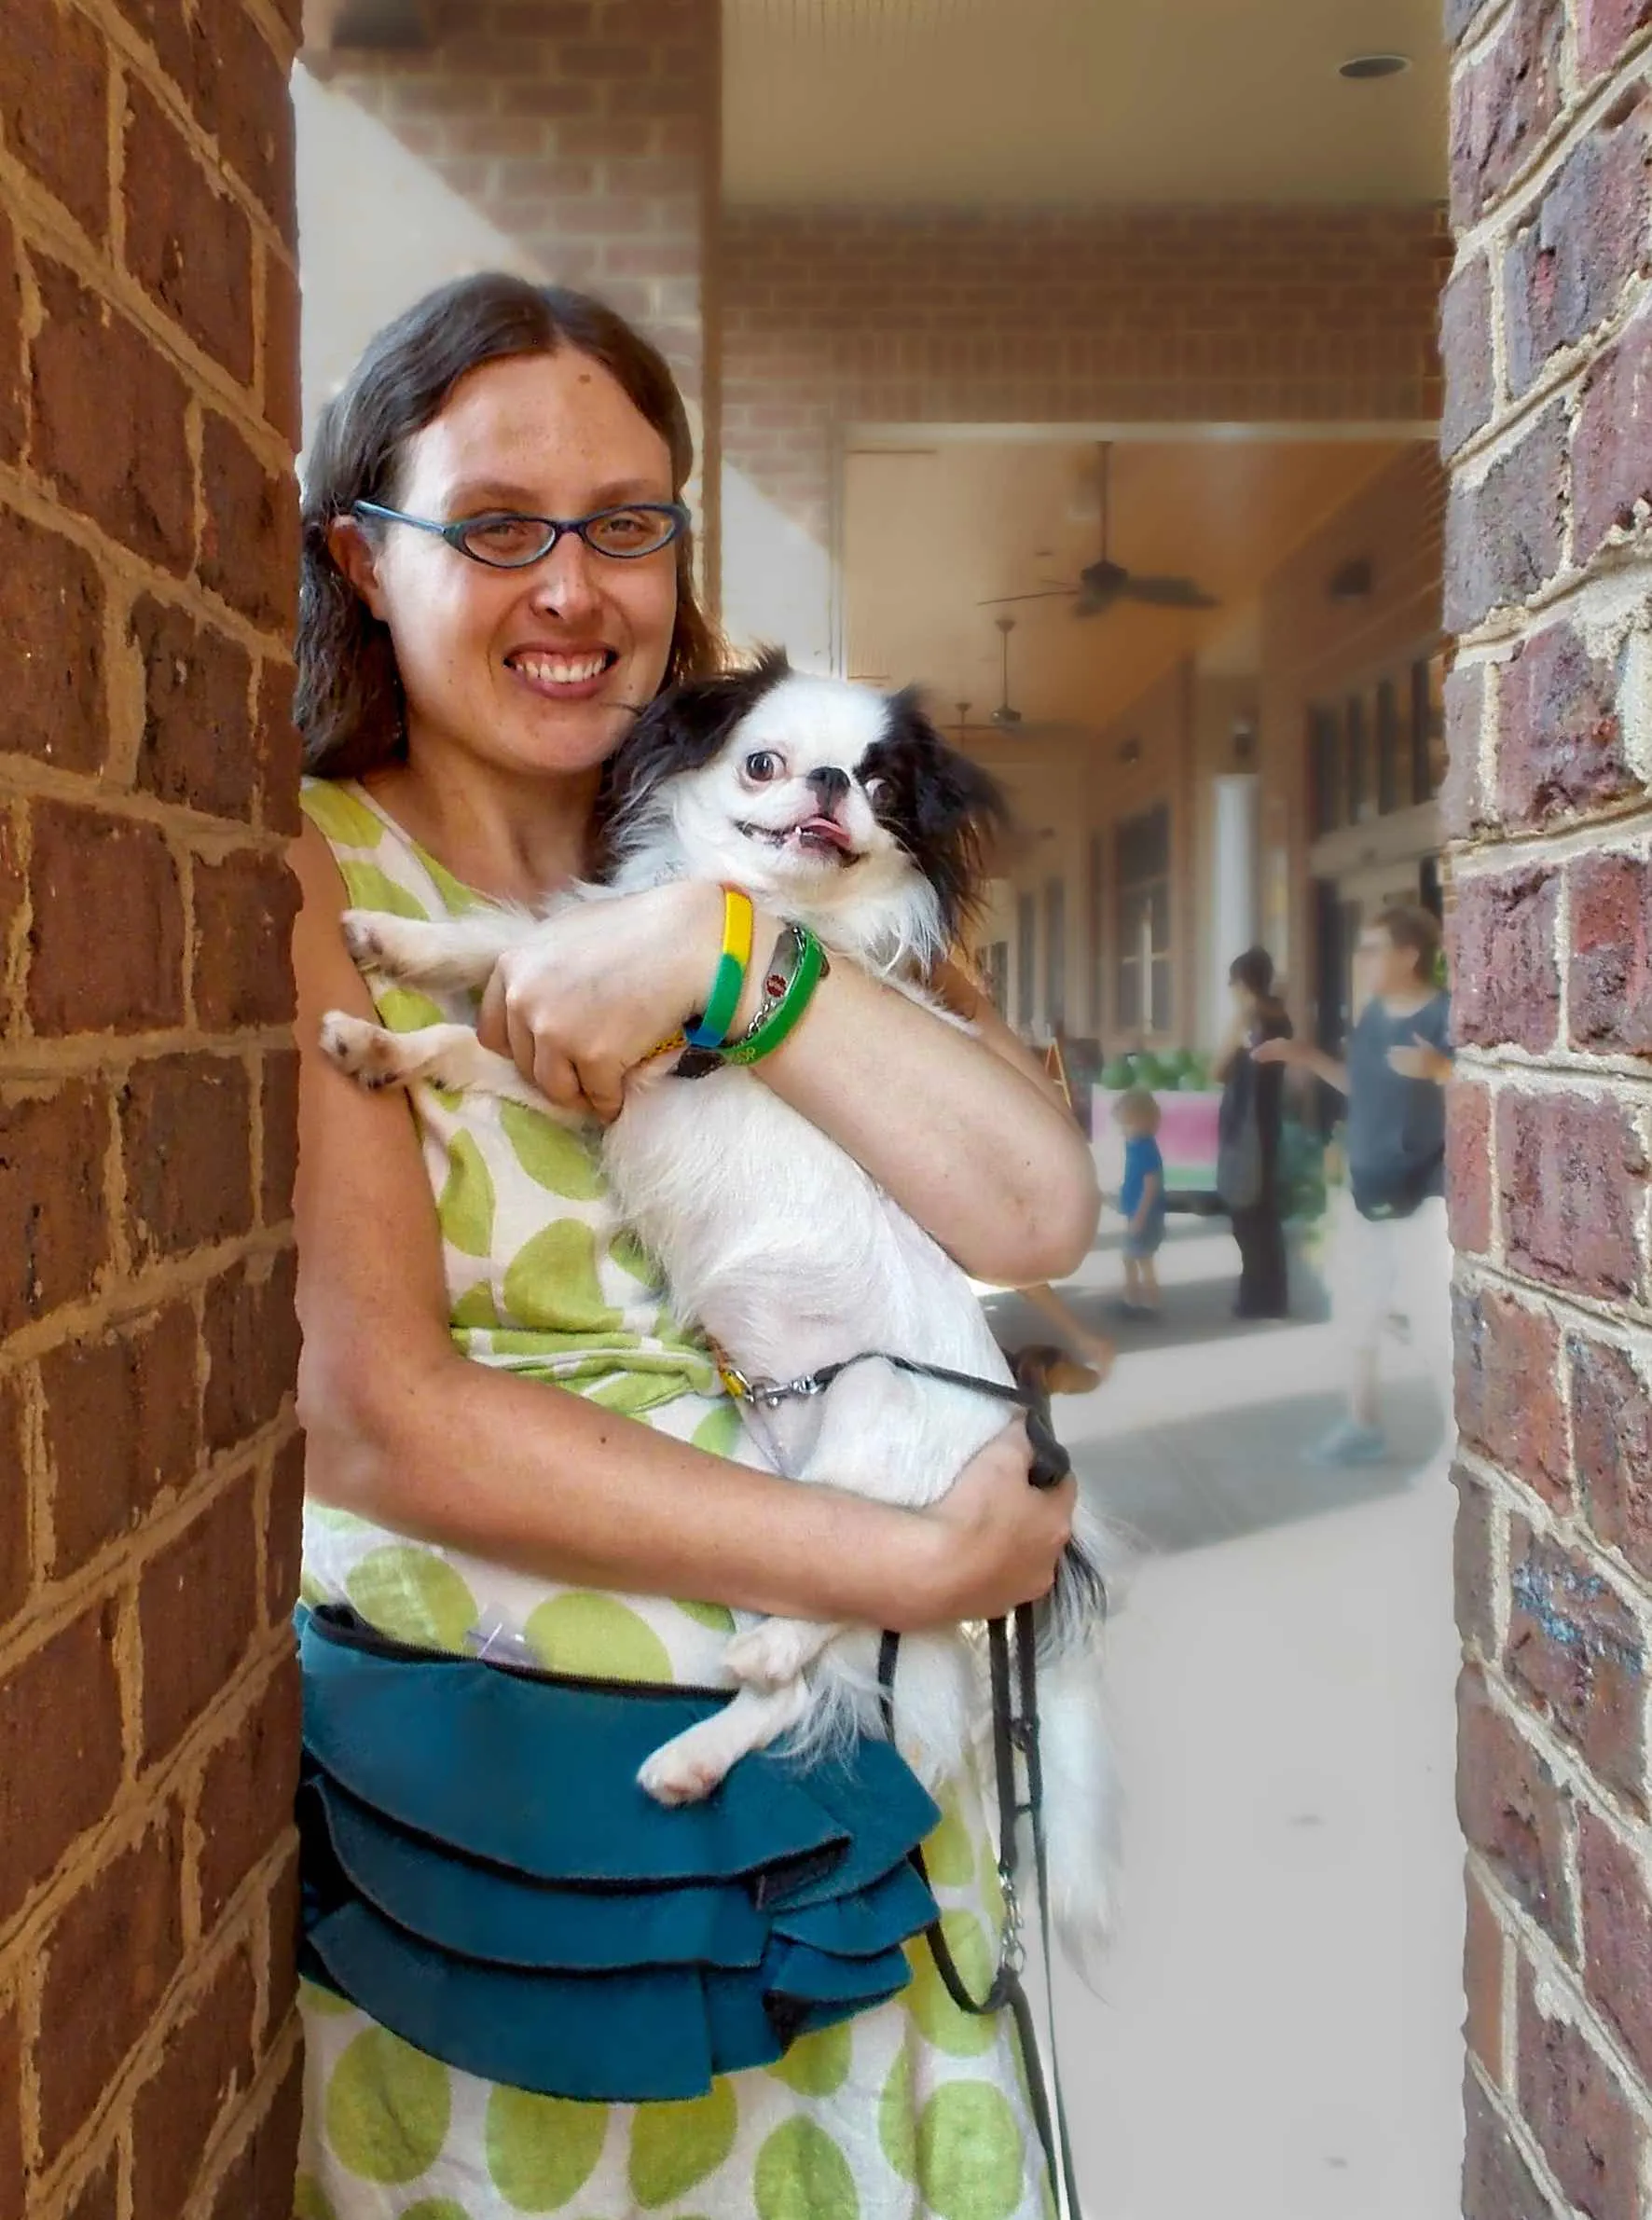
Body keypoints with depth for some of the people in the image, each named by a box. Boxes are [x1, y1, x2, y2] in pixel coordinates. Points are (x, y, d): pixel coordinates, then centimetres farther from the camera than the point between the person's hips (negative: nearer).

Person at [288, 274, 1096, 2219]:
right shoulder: (305, 883, -7)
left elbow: (1035, 1214, -6)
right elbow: (366, 1413, -16)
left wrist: (722, 949, -18)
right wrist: (912, 1566, -17)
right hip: (464, 1799, -3)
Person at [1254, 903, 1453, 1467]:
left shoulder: (1448, 1017, -17)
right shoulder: (1372, 1016, 7)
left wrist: (1439, 1070, -38)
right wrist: (1305, 1056, 16)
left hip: (1424, 1200, -9)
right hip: (1365, 1193, 9)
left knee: (1436, 1330, -6)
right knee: (1356, 1315, 19)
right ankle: (1363, 1427, 35)